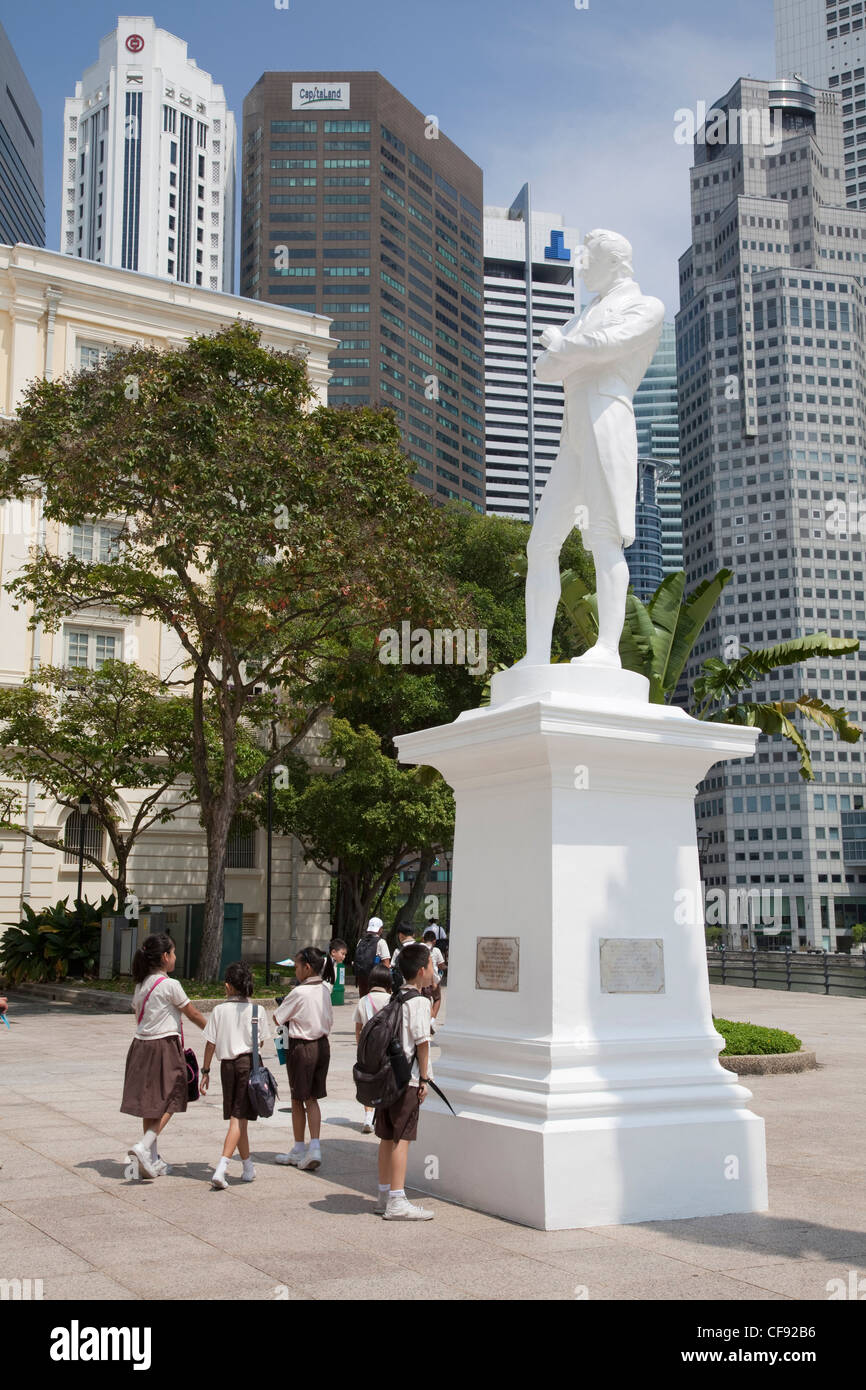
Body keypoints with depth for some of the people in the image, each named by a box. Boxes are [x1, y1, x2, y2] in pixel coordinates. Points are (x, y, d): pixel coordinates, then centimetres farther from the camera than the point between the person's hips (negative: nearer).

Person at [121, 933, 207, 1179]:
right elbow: (193, 1014, -3)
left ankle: (152, 1159, 16)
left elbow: (138, 1015, 14)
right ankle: (144, 1146, -15)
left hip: (141, 1045, 7)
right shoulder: (170, 985, -12)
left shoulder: (141, 985, 9)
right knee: (169, 1101, 1)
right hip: (164, 1047, -7)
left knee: (150, 1102, 12)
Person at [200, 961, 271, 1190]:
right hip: (249, 1062, -2)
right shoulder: (257, 1010, -4)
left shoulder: (219, 1010, -3)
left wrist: (205, 1071, 8)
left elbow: (210, 1044, -1)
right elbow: (260, 1042, 5)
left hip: (227, 1065, 2)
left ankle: (248, 1165, 27)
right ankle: (221, 1168, -18)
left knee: (237, 1117, 15)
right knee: (239, 1118, -4)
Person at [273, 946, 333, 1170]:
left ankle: (299, 1151, 18)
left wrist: (283, 1005, 9)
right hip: (323, 1045, 6)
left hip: (302, 1047, -6)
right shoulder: (324, 990, 3)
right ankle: (314, 1148, 1)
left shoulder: (299, 993, -18)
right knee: (312, 1099, 11)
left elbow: (277, 1018, -9)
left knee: (298, 1100, 8)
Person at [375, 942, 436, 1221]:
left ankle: (385, 1196, 22)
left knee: (387, 1137, 13)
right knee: (401, 1138, -6)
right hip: (407, 1078, -8)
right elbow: (422, 1041, -15)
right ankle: (397, 1202, -5)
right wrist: (424, 1078, -7)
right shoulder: (419, 1001, -12)